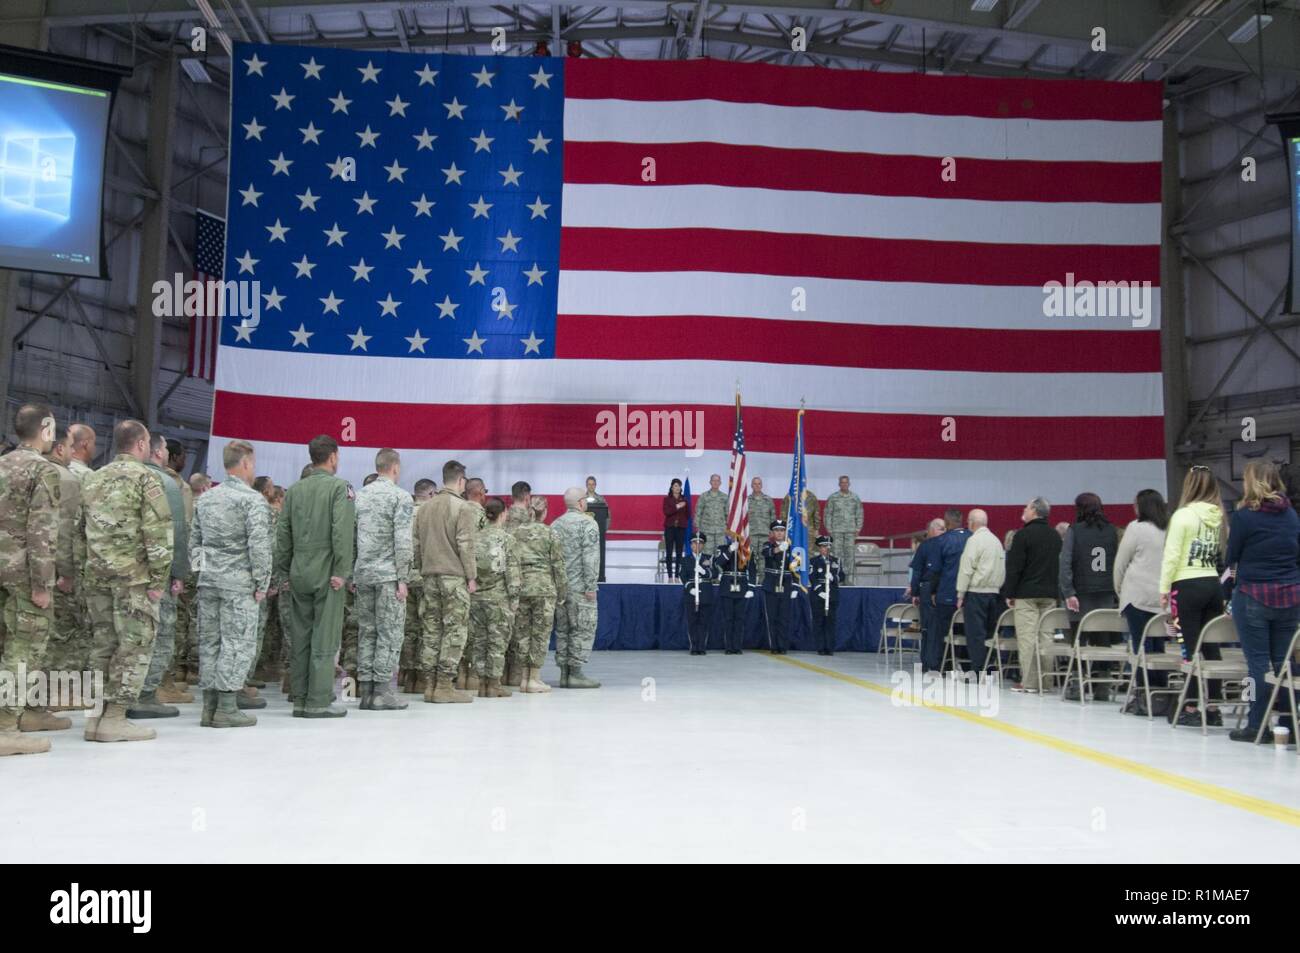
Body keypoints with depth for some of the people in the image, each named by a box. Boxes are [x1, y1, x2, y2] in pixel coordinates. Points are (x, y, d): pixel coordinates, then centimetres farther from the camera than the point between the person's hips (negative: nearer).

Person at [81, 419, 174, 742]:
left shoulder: (92, 479, 14)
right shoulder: (145, 478, -6)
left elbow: (83, 529, 16)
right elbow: (158, 533, -12)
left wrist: (92, 567, 19)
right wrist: (159, 579, -10)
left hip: (97, 574, 7)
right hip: (134, 576, -7)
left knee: (102, 643, 11)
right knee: (134, 644, -2)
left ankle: (97, 715, 13)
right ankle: (114, 718, -4)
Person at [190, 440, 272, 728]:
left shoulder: (205, 498, 15)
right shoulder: (252, 499, -8)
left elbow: (194, 540, 17)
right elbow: (259, 545, -14)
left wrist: (200, 570, 20)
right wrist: (262, 583, -9)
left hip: (208, 579, 7)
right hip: (238, 581, -7)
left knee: (209, 641, 9)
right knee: (238, 643, -3)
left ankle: (209, 707, 13)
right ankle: (227, 707, -4)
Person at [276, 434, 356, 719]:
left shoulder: (294, 490, 10)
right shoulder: (340, 487, -6)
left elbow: (283, 533, 11)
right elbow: (342, 531, -16)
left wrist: (283, 572, 16)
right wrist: (341, 571, -14)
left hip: (298, 574, 5)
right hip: (326, 573, -5)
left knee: (300, 638, 9)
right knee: (324, 639, -1)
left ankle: (300, 699, 14)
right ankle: (319, 701, -1)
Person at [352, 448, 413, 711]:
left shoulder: (359, 496, 11)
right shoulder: (401, 497, -7)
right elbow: (403, 541, -14)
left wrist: (352, 573, 15)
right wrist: (402, 578, -10)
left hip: (362, 574, 6)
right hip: (388, 574, -6)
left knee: (366, 633, 9)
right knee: (390, 633, -1)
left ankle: (366, 691, 11)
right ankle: (382, 692, -2)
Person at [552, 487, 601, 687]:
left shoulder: (555, 525, 13)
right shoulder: (587, 523, -8)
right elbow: (591, 557, -16)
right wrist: (591, 585, -14)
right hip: (579, 587, -7)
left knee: (562, 629, 10)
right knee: (583, 629, -1)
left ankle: (564, 673, 12)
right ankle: (576, 673, -3)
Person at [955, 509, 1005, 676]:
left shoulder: (974, 540, -10)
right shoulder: (996, 540, 12)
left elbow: (966, 569, -11)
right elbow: (1002, 569, 14)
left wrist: (960, 594, -6)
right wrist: (997, 588, 17)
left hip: (976, 593, -7)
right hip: (994, 592, 7)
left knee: (975, 633, -6)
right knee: (989, 633, 9)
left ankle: (978, 671, -8)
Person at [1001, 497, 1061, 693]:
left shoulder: (1023, 534, -7)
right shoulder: (1056, 536, 13)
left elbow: (1014, 567, -9)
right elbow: (1060, 566, 17)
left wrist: (1009, 593, -4)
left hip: (1027, 594, -6)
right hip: (1050, 594, 6)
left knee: (1027, 637, -6)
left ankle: (1029, 681, -8)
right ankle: (1046, 679, 8)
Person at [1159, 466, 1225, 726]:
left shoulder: (1184, 515, -9)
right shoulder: (1219, 517, 5)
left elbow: (1172, 555, -10)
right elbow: (1223, 554, 5)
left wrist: (1164, 588, -3)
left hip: (1188, 585, -5)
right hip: (1213, 585, 5)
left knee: (1190, 647, -1)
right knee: (1211, 647, 8)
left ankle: (1191, 707, 3)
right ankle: (1212, 707, 13)